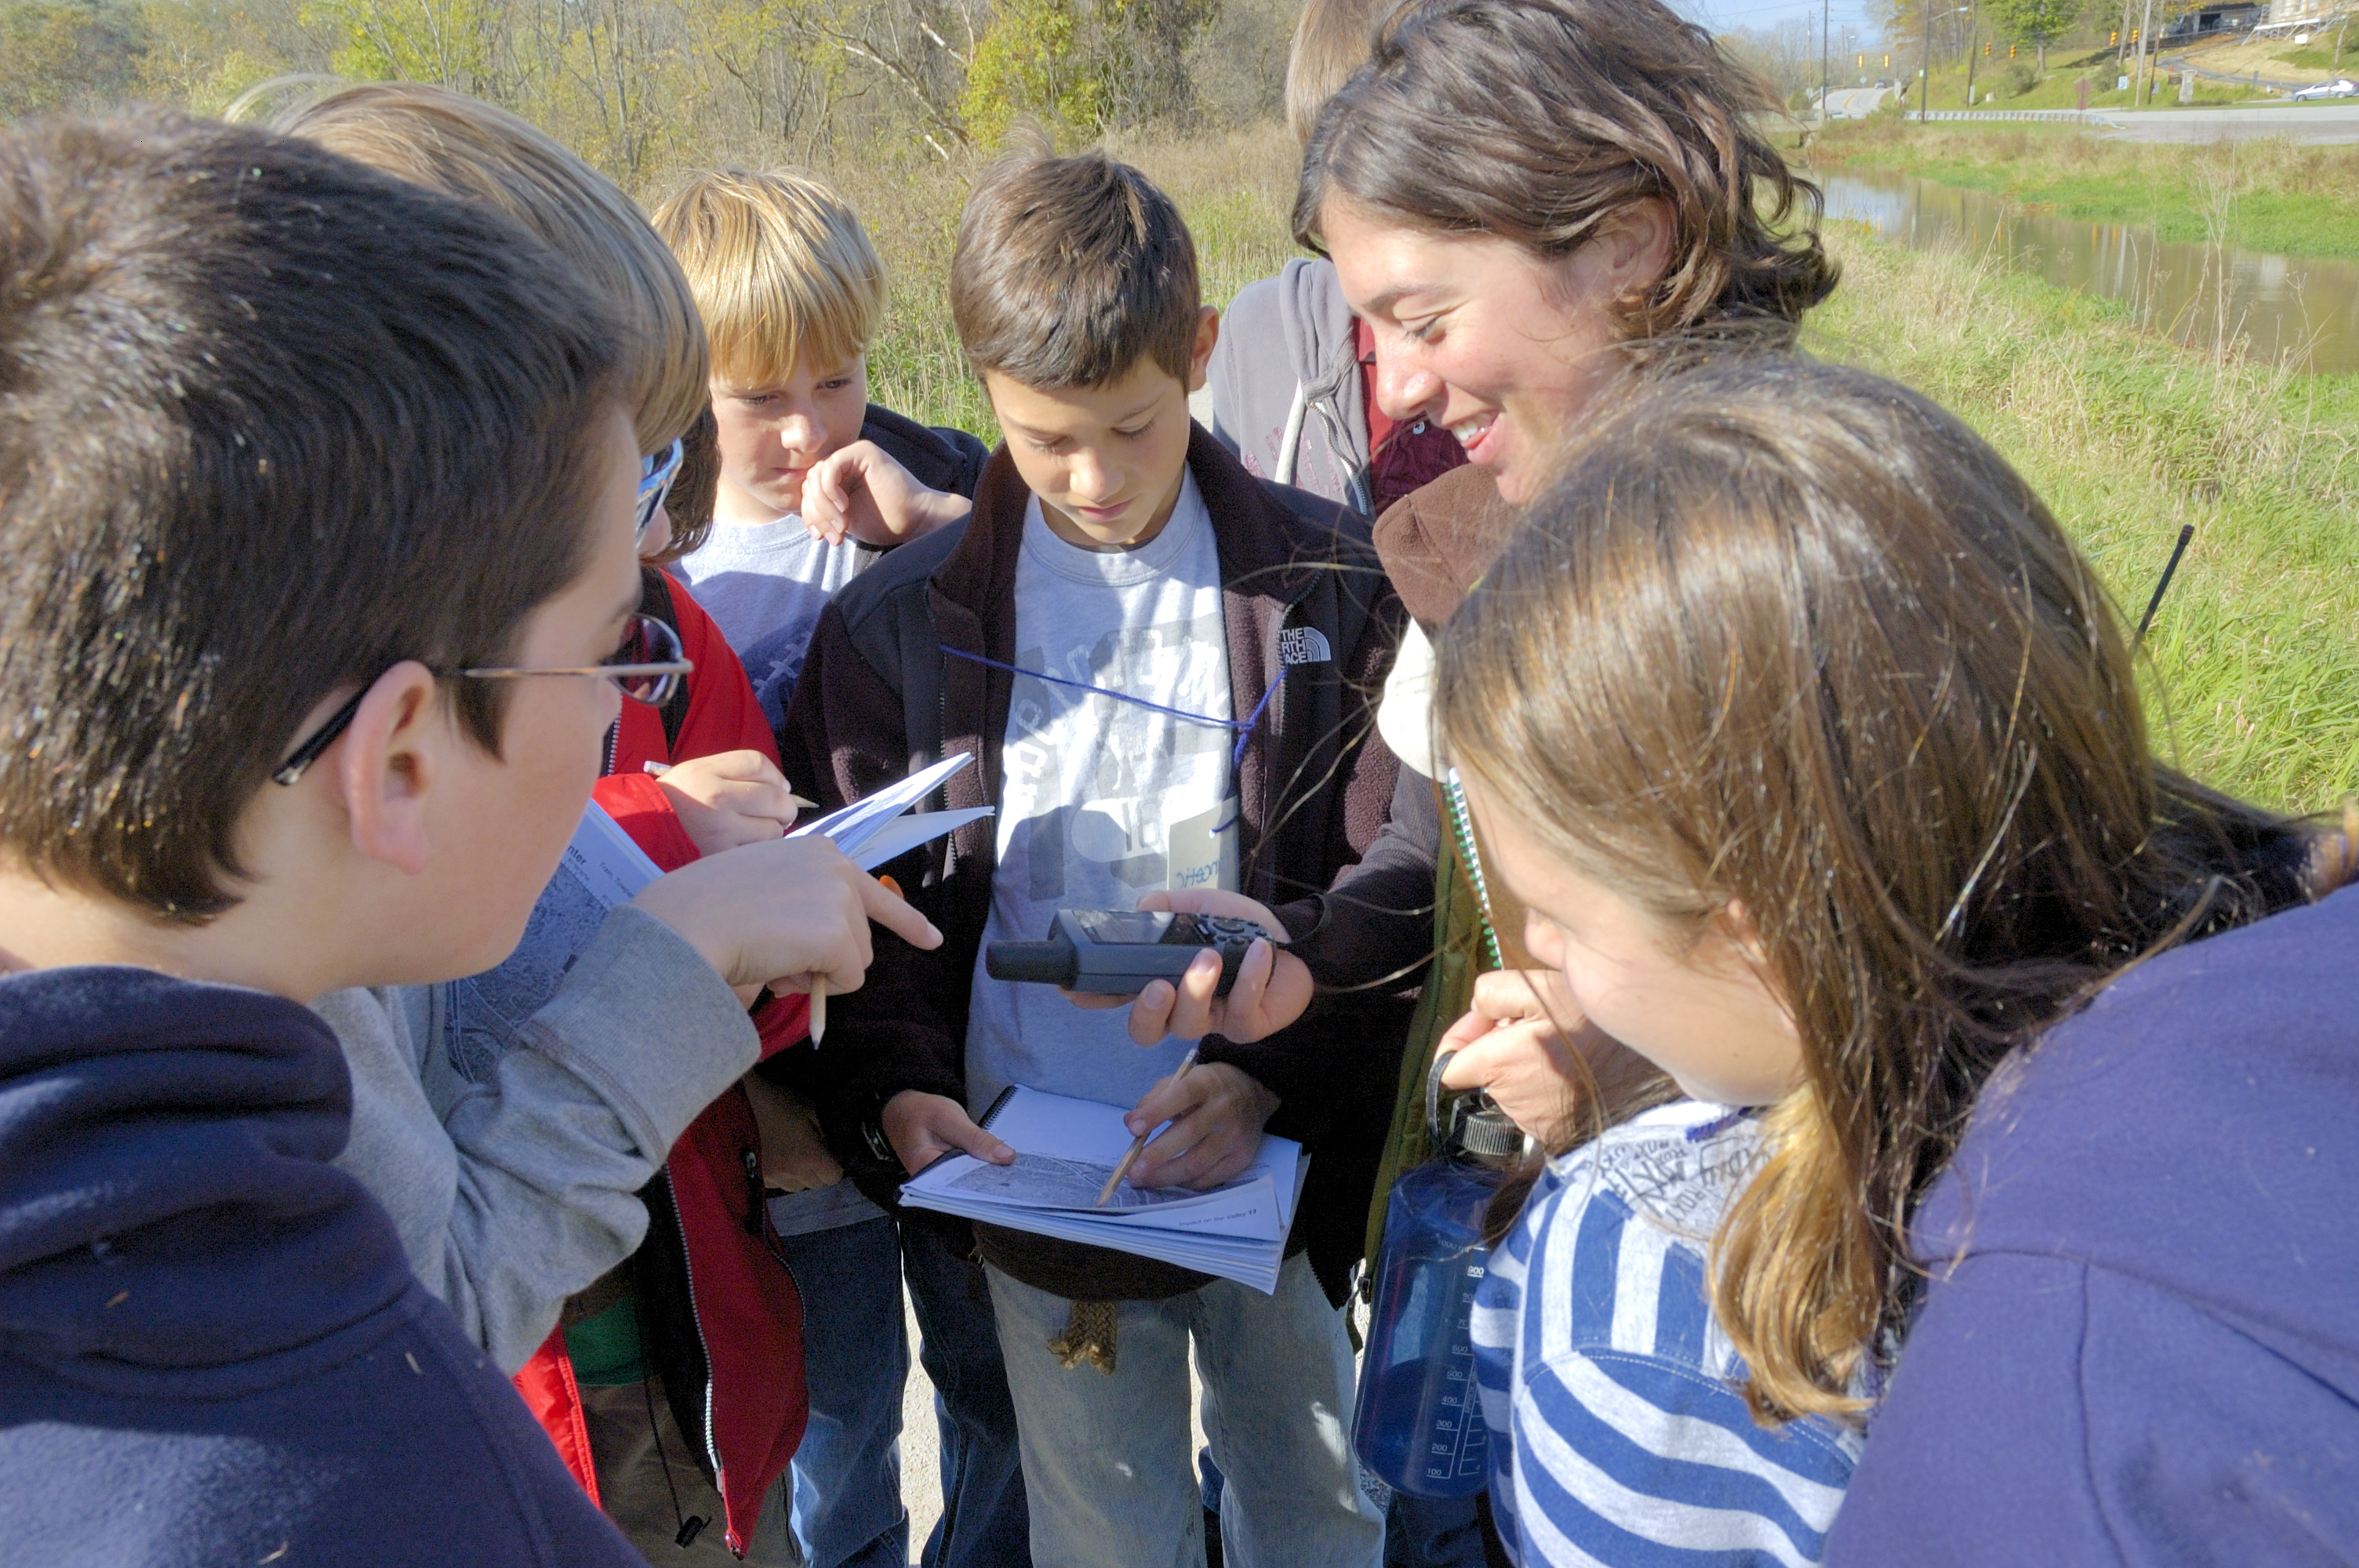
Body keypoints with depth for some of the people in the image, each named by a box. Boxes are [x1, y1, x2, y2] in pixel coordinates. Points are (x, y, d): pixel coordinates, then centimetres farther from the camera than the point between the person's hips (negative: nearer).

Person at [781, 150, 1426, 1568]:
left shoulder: (1330, 584, -5)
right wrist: (898, 1081, -14)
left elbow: (1397, 877, -5)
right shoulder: (898, 621, -2)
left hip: (1280, 1176, 0)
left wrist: (1266, 1069, -18)